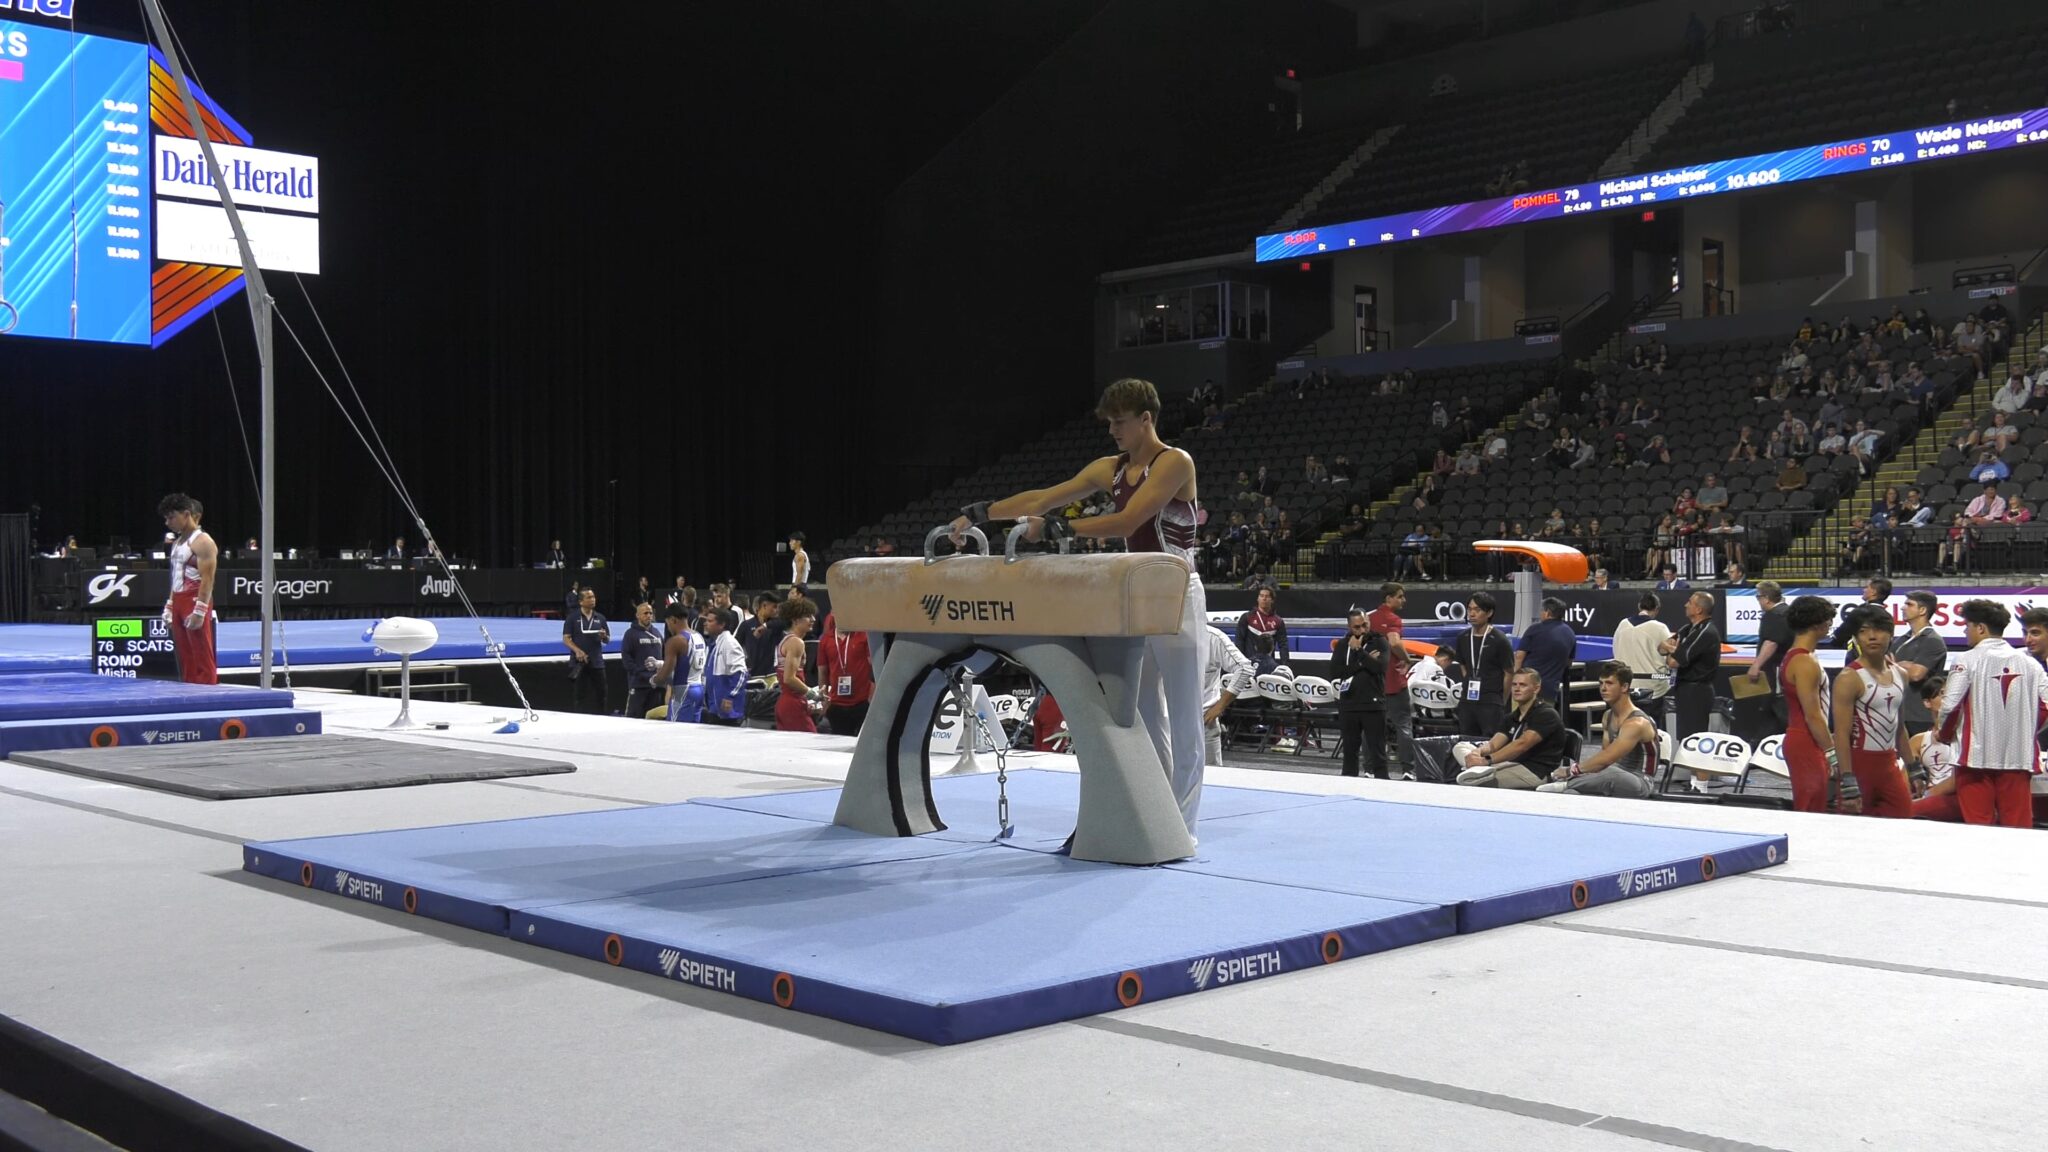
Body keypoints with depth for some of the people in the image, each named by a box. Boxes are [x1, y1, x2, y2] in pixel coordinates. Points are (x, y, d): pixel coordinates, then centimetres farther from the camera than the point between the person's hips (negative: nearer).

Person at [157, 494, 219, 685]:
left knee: (202, 658, -7)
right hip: (179, 604, 9)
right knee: (185, 659, 11)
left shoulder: (202, 541, -11)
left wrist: (199, 612, -22)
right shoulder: (178, 542, 17)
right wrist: (169, 607, 18)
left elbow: (207, 579, -17)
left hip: (196, 603, -9)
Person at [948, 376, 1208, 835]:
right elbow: (1041, 499, 8)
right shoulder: (1111, 468, 10)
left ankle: (1183, 827, 3)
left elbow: (1126, 522, -23)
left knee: (1183, 720, -2)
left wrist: (1054, 529, -26)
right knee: (1145, 716, 10)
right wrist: (977, 514, 0)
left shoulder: (1175, 462, -12)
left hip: (1175, 596, -8)